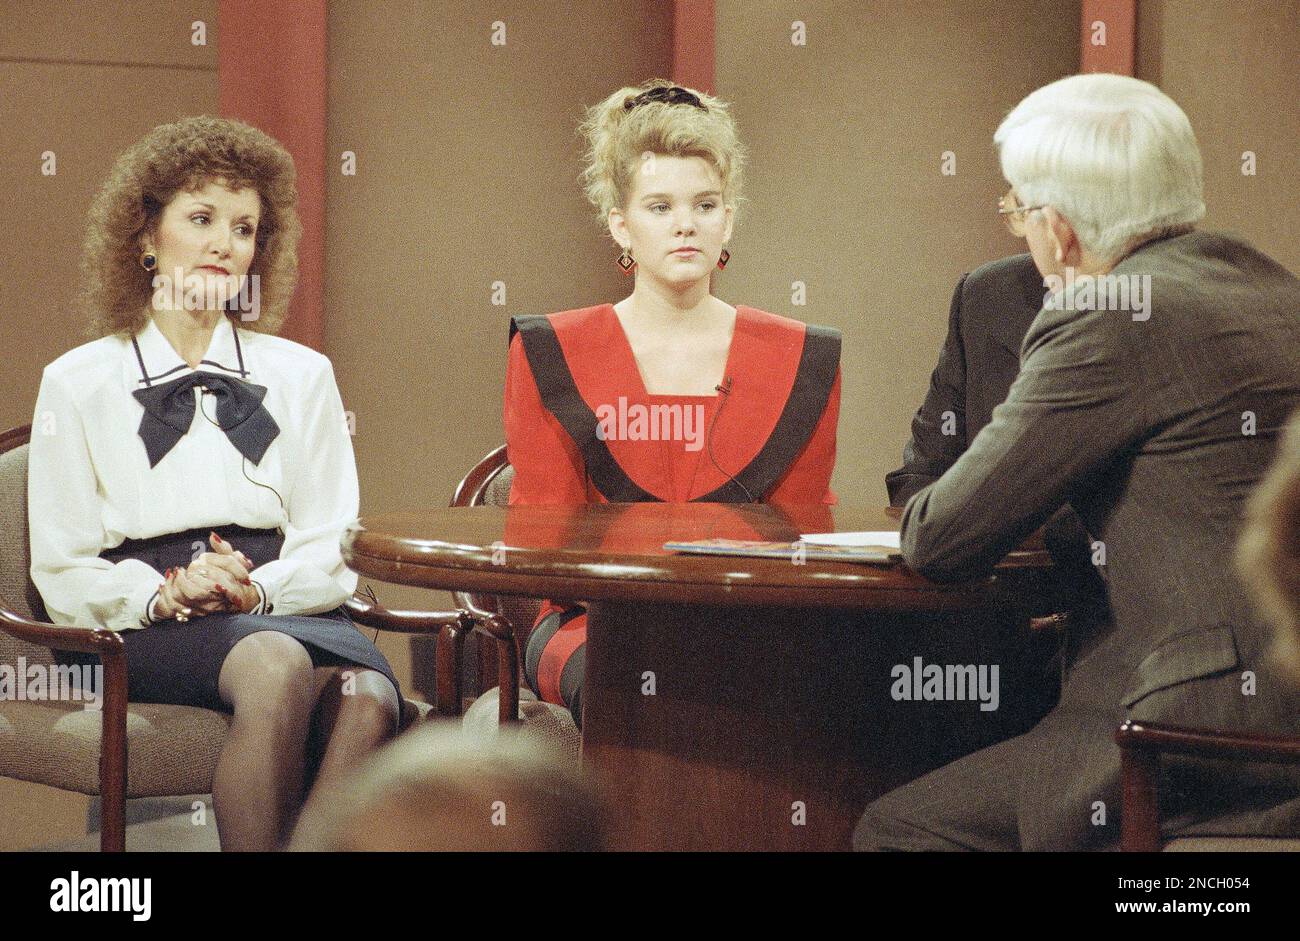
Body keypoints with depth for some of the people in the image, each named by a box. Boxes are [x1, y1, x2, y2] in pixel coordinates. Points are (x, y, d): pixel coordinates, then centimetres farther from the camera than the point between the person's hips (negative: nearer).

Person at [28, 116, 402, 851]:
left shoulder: (301, 376, 20)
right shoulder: (80, 383, 13)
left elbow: (334, 552, 11)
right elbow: (64, 575, 6)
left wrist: (255, 588, -10)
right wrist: (164, 594, -13)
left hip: (283, 607, 2)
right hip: (142, 627, -2)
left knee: (367, 694, -35)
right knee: (275, 666, -38)